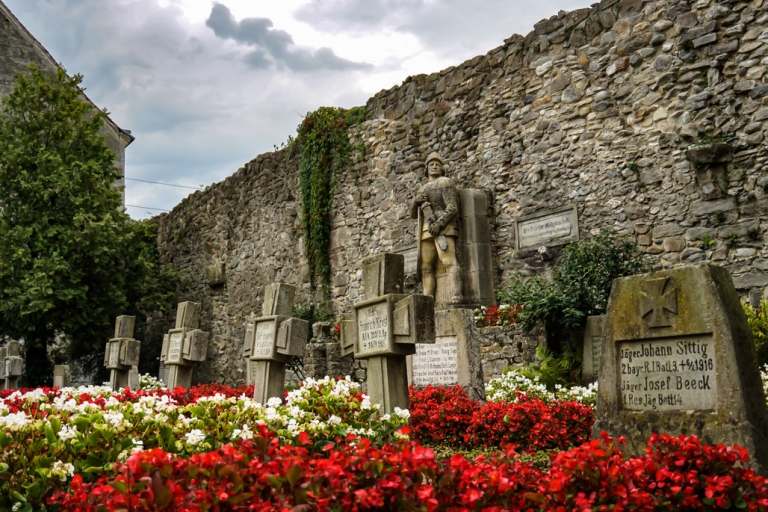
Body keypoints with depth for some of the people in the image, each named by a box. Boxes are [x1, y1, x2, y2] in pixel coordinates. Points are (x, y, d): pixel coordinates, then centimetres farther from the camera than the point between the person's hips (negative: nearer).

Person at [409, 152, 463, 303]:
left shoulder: (445, 182, 8)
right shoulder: (424, 189, 30)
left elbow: (452, 207, -6)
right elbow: (413, 214, 27)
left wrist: (439, 223, -21)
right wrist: (415, 201, 5)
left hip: (443, 228, -7)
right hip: (427, 231, 7)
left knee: (449, 261, -20)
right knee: (426, 267, -3)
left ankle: (456, 297, -31)